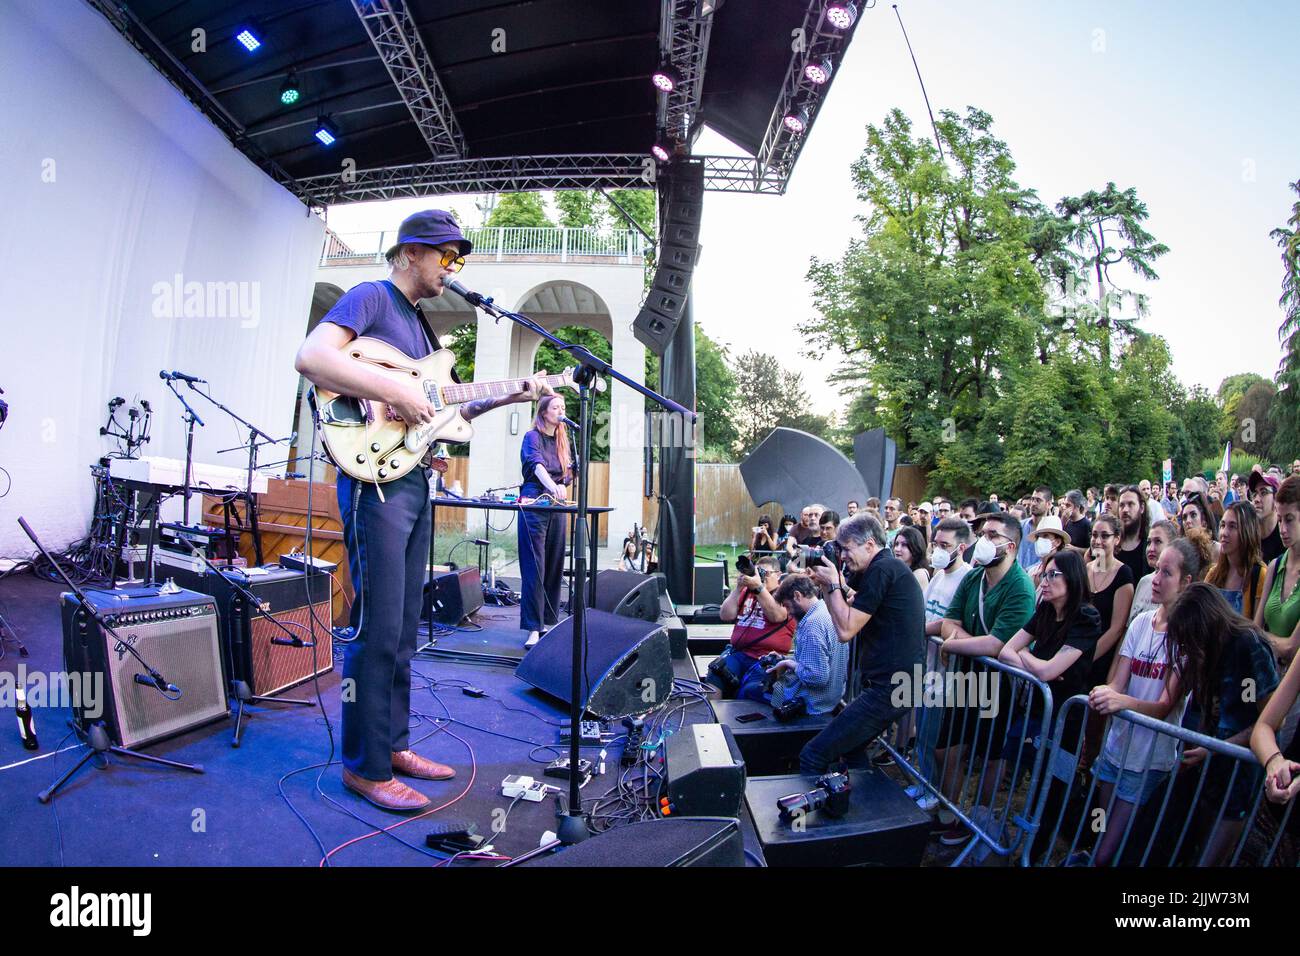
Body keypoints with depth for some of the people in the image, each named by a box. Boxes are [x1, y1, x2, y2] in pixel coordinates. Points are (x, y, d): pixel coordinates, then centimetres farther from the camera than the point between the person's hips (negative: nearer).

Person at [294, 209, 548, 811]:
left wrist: (503, 399, 11)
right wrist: (395, 392, -22)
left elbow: (441, 410, 22)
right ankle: (365, 767, 10)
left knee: (403, 629, 13)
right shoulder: (371, 297, -3)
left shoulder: (418, 321, 23)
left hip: (413, 479, 9)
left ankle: (394, 745, 26)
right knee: (377, 629, -5)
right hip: (374, 477, -9)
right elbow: (311, 358, -20)